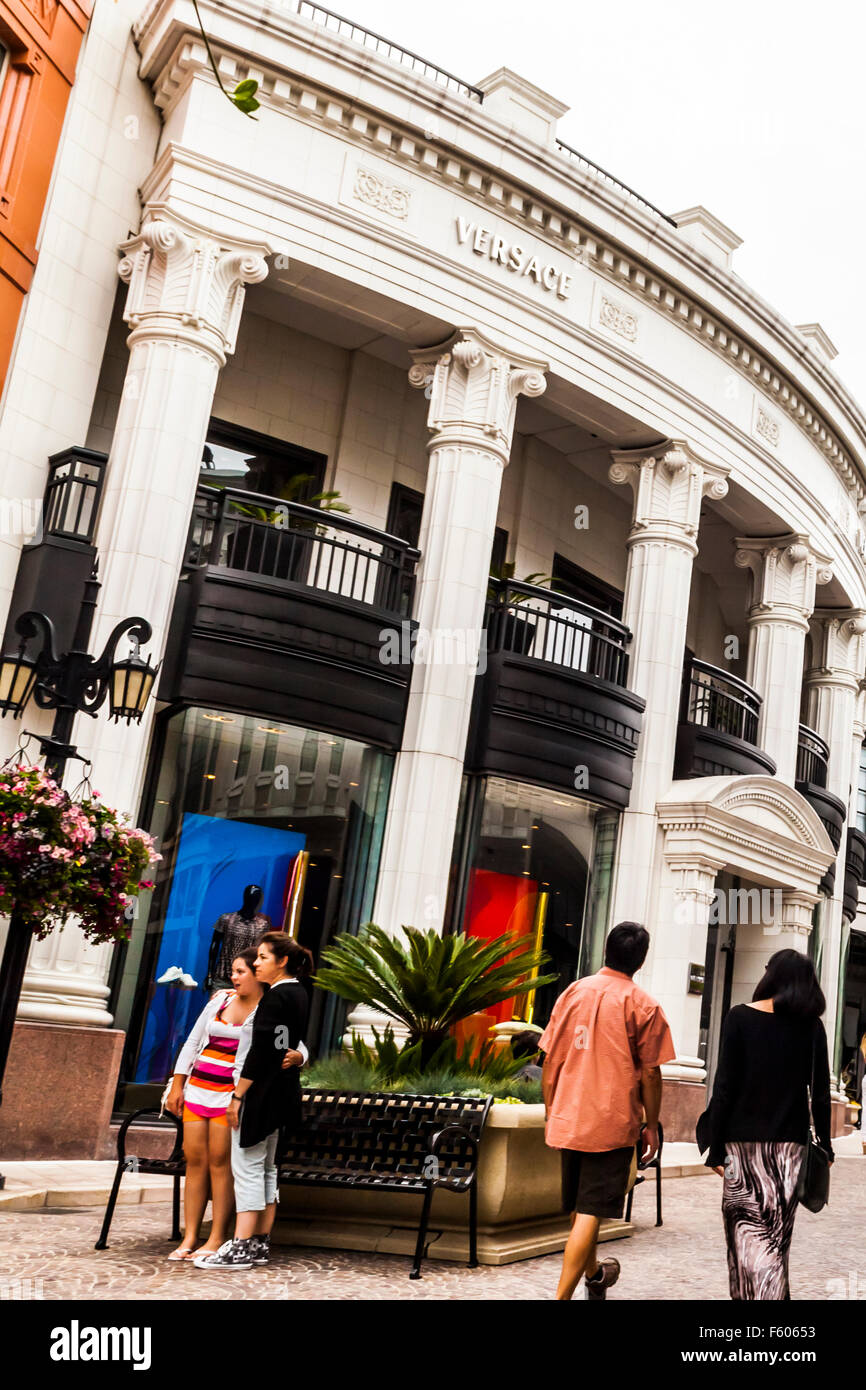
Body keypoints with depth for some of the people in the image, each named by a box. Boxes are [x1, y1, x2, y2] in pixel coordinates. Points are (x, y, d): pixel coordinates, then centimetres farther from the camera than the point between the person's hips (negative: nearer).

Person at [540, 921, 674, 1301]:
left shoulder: (573, 992, 2)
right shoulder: (643, 1006, -8)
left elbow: (550, 1061, 4)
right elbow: (650, 1074, -6)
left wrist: (551, 1113, 14)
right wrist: (651, 1125, 6)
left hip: (568, 1120, 5)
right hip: (613, 1123, -5)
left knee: (580, 1208, 21)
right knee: (590, 1213, -3)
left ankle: (593, 1275, 44)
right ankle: (562, 1295, -10)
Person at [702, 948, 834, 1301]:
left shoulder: (740, 1017, -3)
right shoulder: (812, 1026, 2)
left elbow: (724, 1086, -6)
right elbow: (820, 1093, 3)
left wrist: (716, 1148, -3)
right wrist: (824, 1145, 13)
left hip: (743, 1140, -2)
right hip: (790, 1143, 2)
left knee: (747, 1231, 5)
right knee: (777, 1236, 9)